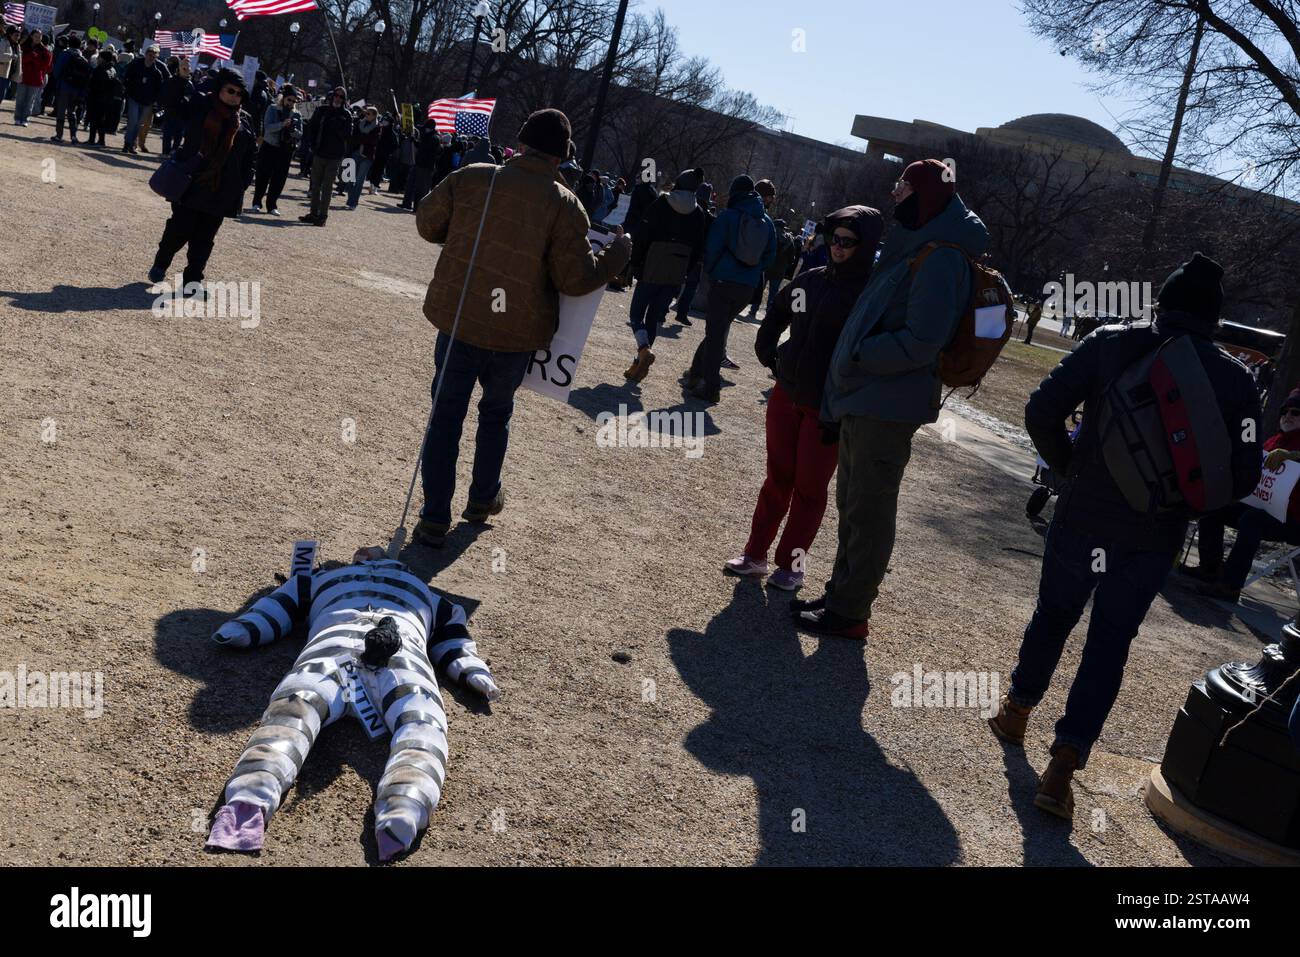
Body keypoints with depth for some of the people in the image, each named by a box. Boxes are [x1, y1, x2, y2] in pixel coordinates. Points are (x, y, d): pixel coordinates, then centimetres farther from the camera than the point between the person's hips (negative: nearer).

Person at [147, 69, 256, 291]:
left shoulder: (244, 120, 8)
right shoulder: (200, 107, 2)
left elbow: (251, 154, 11)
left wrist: (244, 181, 4)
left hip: (222, 191, 2)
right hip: (191, 184, -2)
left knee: (205, 238, 5)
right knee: (180, 228, 1)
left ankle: (192, 279, 13)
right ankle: (160, 264, 26)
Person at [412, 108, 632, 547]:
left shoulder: (471, 177, -5)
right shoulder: (564, 205, -12)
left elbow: (427, 222, 4)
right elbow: (575, 278, -13)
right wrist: (618, 253, 3)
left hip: (459, 319, 1)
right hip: (516, 333, 0)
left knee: (446, 415, 9)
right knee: (497, 411, 24)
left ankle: (435, 517, 10)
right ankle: (484, 497, 38)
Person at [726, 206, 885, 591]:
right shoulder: (812, 280, 6)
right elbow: (776, 313, 23)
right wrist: (767, 352, 14)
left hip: (829, 410, -5)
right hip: (786, 396, 5)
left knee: (809, 488, 5)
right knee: (777, 478, 13)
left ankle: (791, 563, 16)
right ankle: (755, 554, 21)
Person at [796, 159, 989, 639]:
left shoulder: (940, 259, -17)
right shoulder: (912, 250, 13)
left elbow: (920, 343, -24)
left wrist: (856, 357, -16)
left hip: (886, 408, -10)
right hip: (863, 401, 10)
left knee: (868, 511, 0)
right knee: (852, 504, 18)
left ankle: (850, 612, 10)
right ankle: (841, 594, 31)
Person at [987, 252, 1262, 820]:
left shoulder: (1111, 343, -6)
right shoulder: (1236, 380, -3)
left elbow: (1042, 412, -12)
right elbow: (1243, 476, -4)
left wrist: (1068, 466, 4)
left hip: (1083, 515, 0)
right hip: (1156, 538, 0)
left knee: (1053, 616, 22)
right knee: (1109, 644, 8)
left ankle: (1016, 712, 39)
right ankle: (1061, 769, 3)